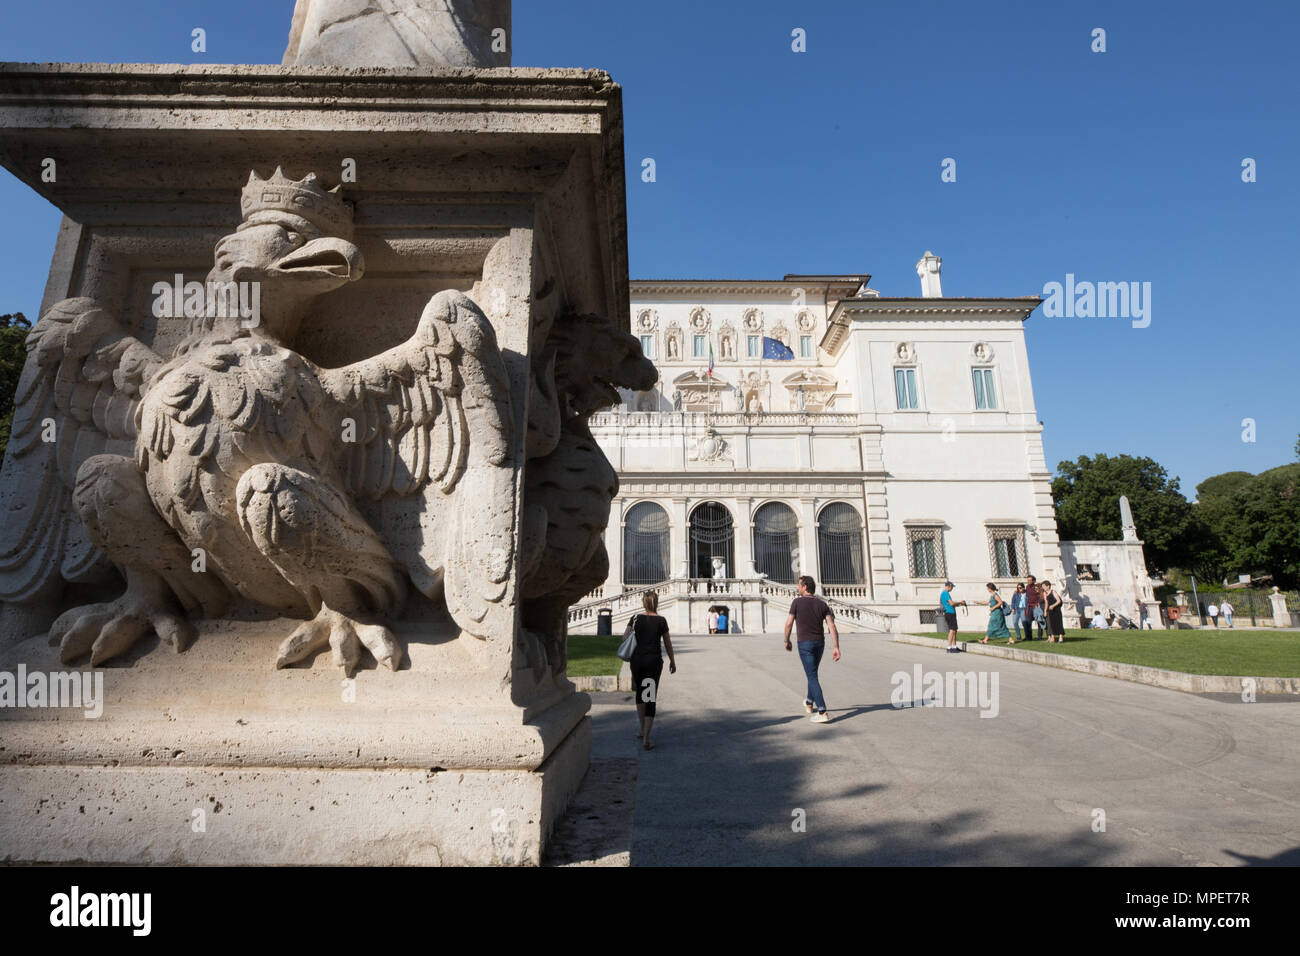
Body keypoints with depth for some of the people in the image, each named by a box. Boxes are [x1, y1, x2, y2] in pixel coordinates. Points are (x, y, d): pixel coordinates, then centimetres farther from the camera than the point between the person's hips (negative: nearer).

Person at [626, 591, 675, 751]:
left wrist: (628, 658, 9)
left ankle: (642, 731, 29)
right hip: (654, 660, -2)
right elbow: (667, 643, 6)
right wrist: (672, 661, 17)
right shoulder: (661, 621, -1)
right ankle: (646, 739, -6)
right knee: (651, 698, 0)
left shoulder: (635, 618, 2)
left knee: (640, 693, 21)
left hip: (637, 660, 2)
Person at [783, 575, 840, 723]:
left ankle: (823, 712, -16)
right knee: (813, 673, 24)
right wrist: (836, 648, -9)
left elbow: (789, 623, -9)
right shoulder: (822, 604, 3)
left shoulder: (797, 602, -7)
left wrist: (787, 641, 6)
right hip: (820, 644, 5)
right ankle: (809, 703, 42)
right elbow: (832, 626, -7)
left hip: (805, 644, -5)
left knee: (812, 677, -7)